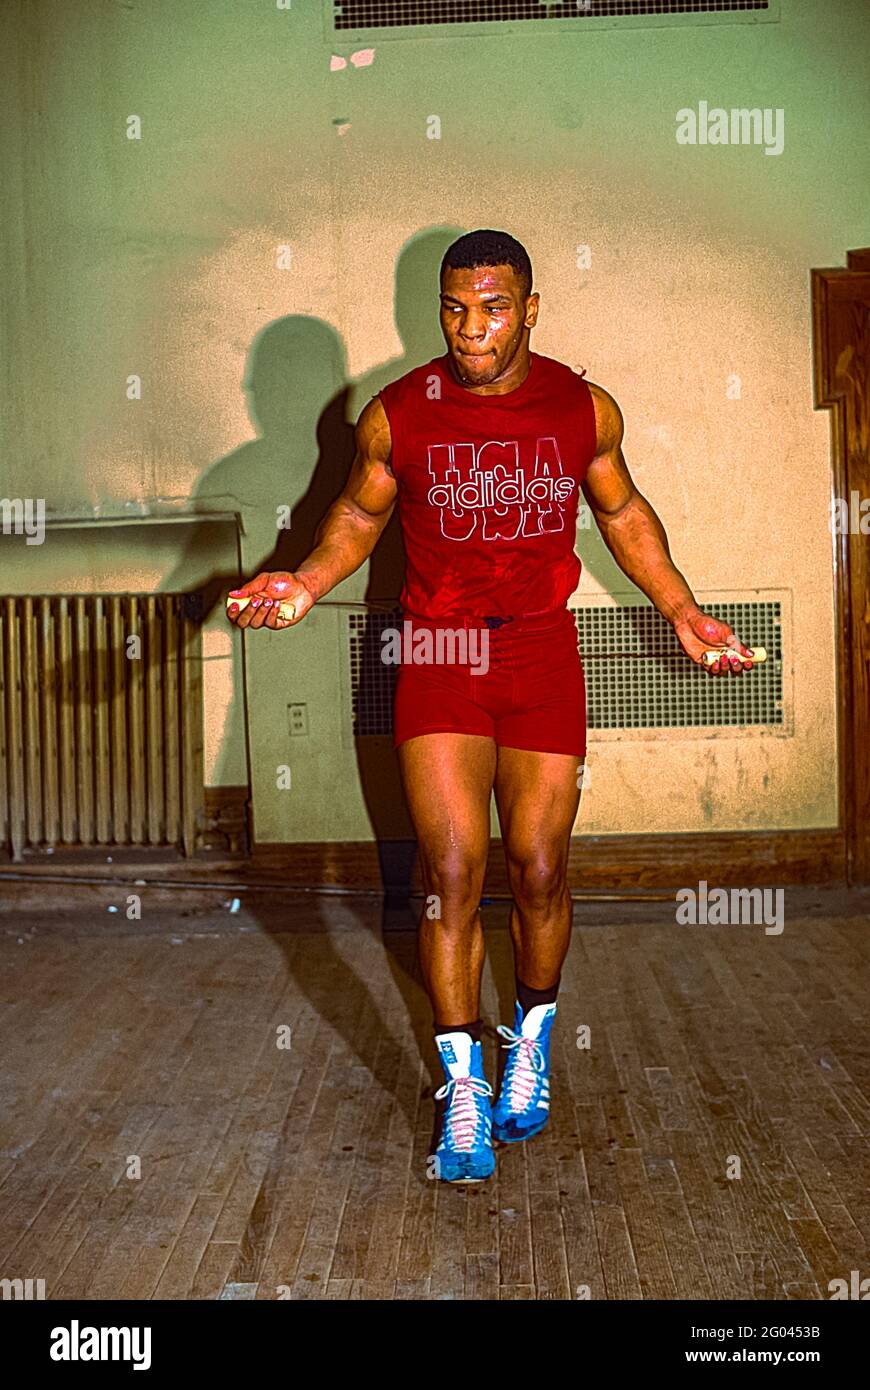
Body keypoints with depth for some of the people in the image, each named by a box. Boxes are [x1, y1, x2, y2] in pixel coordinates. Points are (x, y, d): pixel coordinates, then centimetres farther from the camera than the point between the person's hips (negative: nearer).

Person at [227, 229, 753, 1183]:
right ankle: (464, 1094, 6)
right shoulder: (395, 414, -3)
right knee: (453, 871, -7)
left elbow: (622, 512, 15)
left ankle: (531, 1042, 31)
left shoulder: (586, 409, 0)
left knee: (538, 871, 4)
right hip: (438, 657, -1)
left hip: (543, 656, 1)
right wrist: (307, 584, -7)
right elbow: (359, 514, 11)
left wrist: (681, 612, 8)